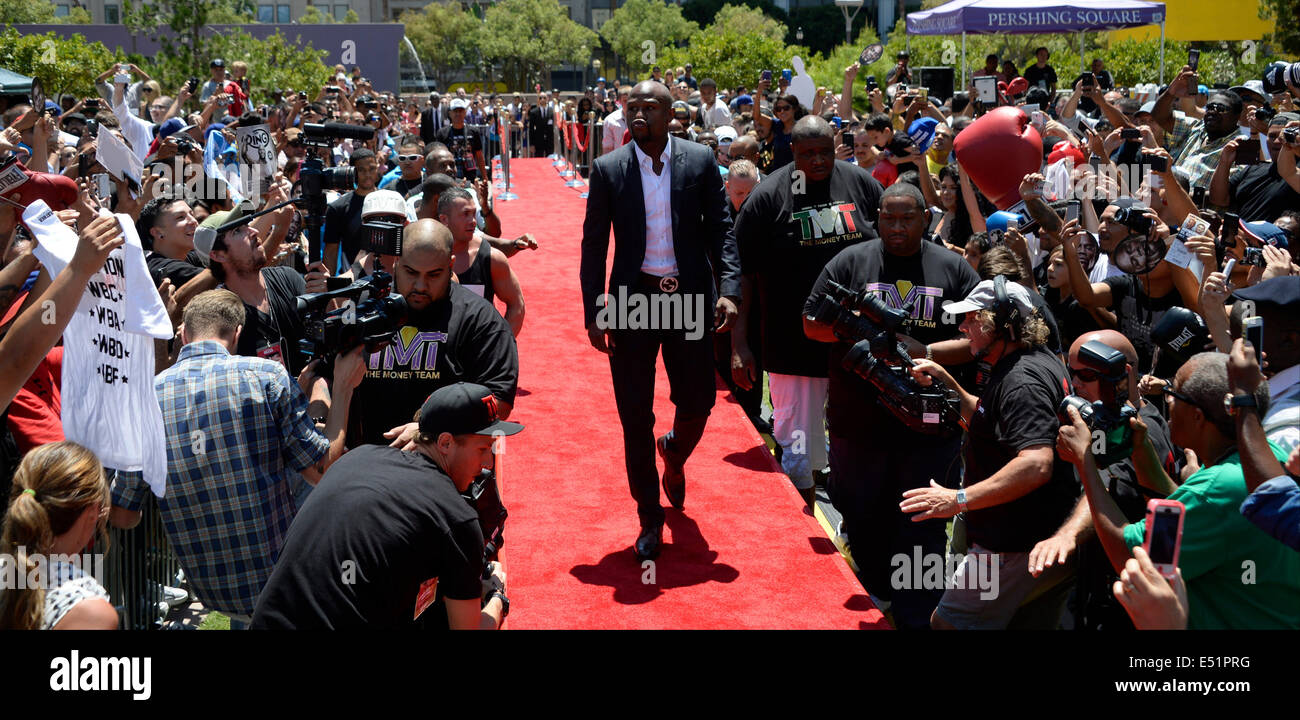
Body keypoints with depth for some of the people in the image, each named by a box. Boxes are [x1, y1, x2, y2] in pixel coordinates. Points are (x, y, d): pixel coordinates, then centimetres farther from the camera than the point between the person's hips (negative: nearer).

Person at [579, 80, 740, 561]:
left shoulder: (700, 161, 0)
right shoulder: (608, 169, -1)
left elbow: (720, 229, 1)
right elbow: (594, 246, 0)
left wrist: (730, 288, -12)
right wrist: (594, 313, -5)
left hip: (689, 300, 1)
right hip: (632, 301, 0)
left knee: (697, 403, 6)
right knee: (636, 419, 4)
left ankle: (674, 455, 44)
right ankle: (650, 518, 20)